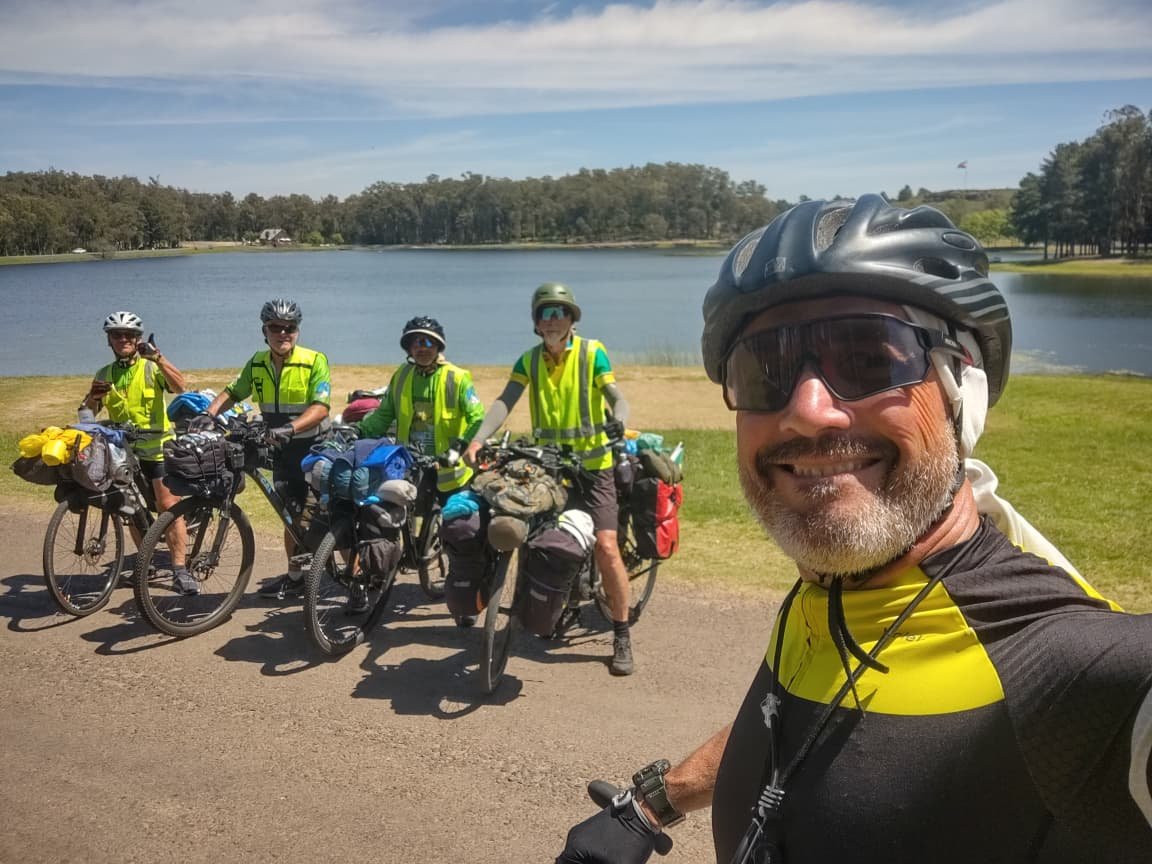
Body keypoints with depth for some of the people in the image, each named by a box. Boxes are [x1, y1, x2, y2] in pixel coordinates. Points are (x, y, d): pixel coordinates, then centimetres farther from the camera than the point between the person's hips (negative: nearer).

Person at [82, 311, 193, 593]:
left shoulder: (151, 368, -3)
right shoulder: (104, 375, 9)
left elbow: (179, 386, -22)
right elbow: (88, 412, 8)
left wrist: (157, 357, -36)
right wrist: (93, 397, -15)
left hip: (157, 448, -5)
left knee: (168, 507, -11)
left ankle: (180, 569, -12)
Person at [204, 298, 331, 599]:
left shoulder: (315, 361, -15)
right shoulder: (257, 363, 3)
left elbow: (321, 407, -25)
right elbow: (233, 392, 11)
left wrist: (290, 428, -39)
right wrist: (210, 413, -8)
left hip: (315, 448, -5)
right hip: (283, 450, 5)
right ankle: (295, 577, 22)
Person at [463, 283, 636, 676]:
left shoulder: (592, 352, -2)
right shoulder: (529, 360, 6)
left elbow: (615, 395, -12)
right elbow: (505, 402, -7)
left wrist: (618, 418, -37)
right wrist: (477, 440, -23)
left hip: (591, 465, -4)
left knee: (605, 546, -13)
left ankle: (621, 636, -1)